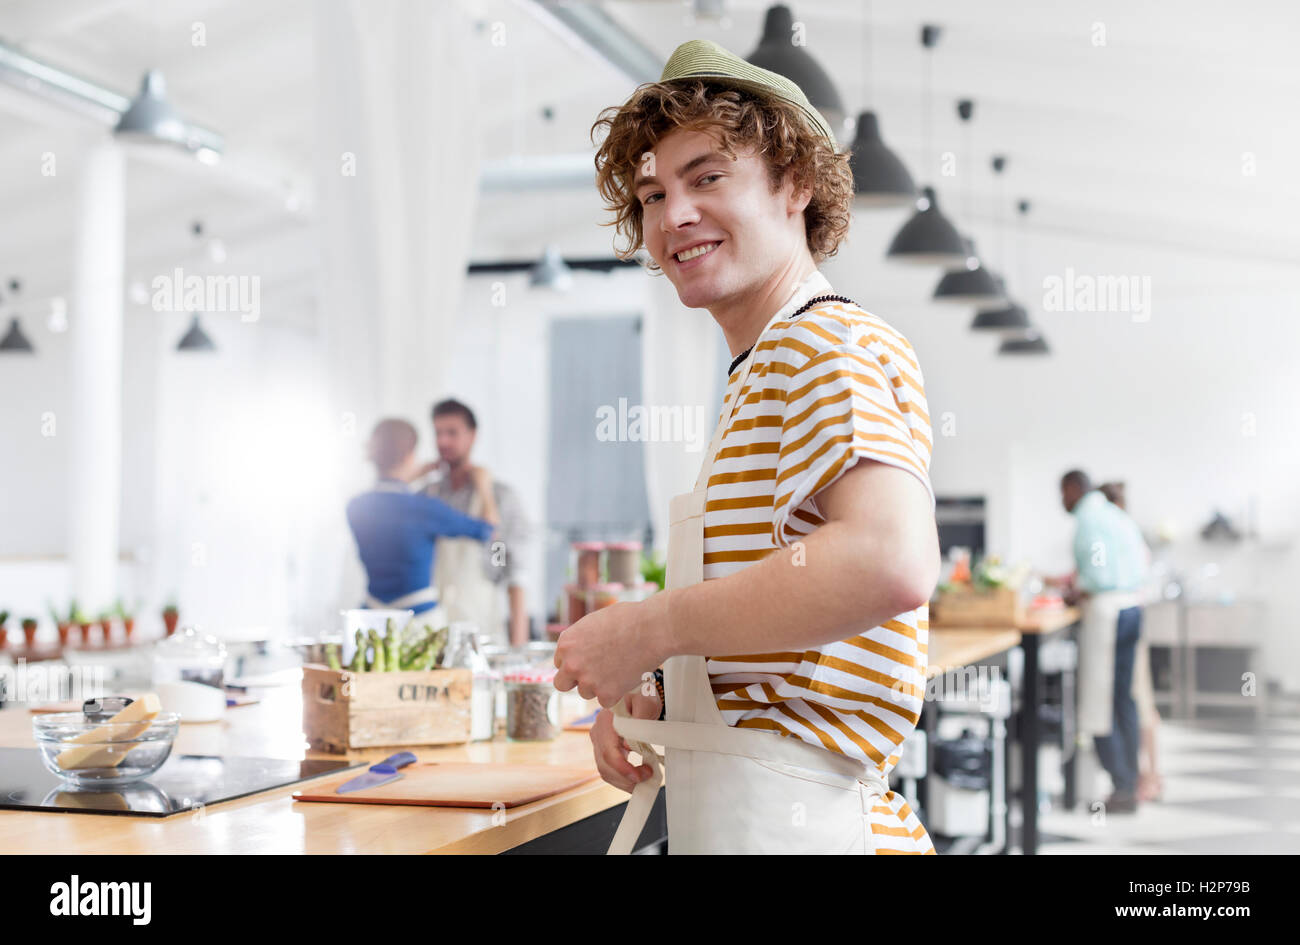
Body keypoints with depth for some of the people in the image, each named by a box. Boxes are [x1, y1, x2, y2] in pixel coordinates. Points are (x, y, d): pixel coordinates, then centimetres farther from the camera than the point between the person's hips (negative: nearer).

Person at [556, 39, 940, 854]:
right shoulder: (764, 371, 19)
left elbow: (890, 561, -31)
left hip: (784, 812, -9)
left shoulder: (827, 344, -12)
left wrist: (648, 629, -21)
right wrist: (652, 693, 5)